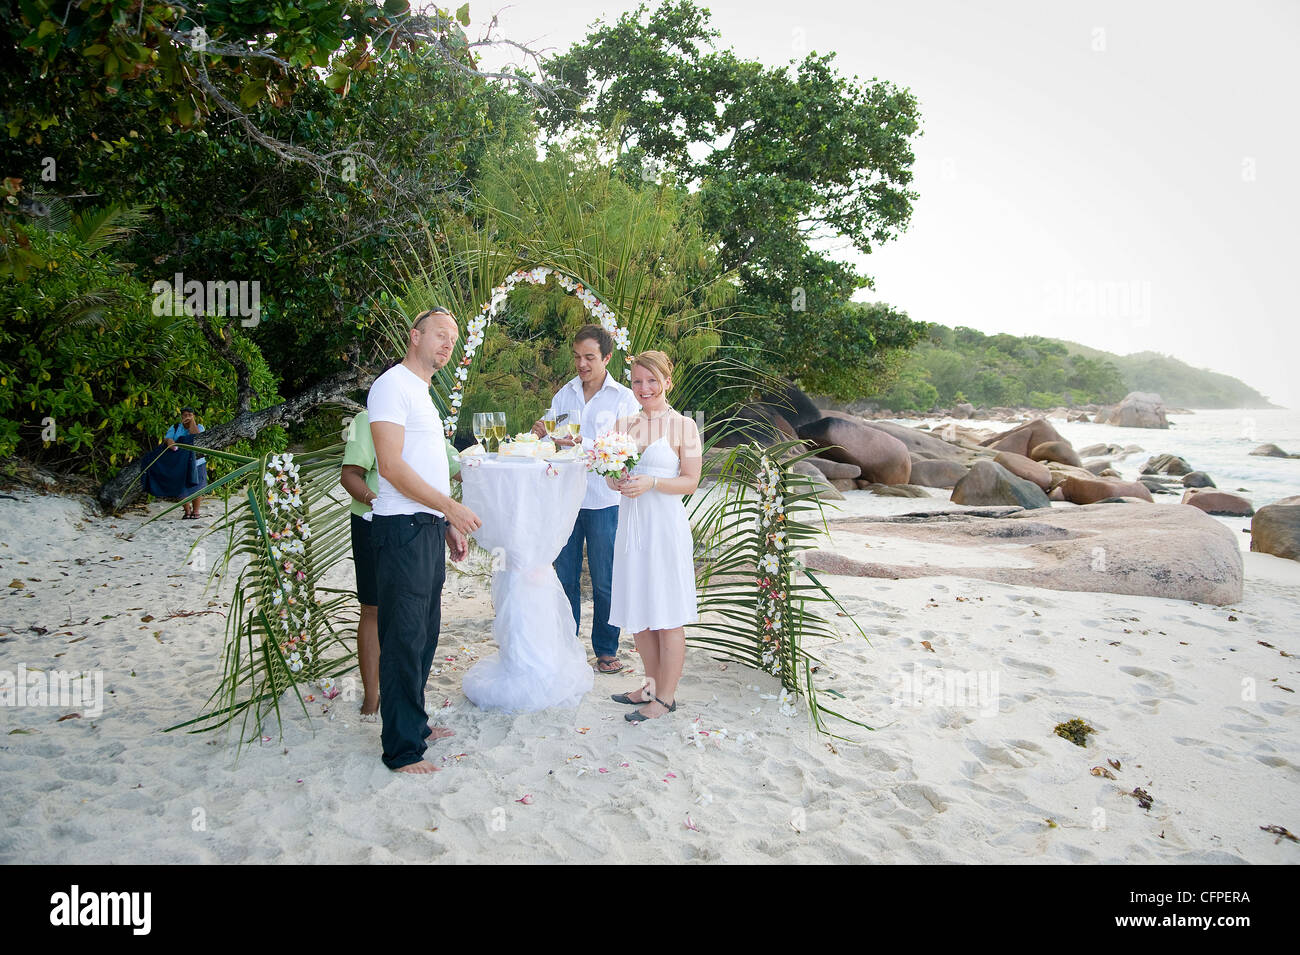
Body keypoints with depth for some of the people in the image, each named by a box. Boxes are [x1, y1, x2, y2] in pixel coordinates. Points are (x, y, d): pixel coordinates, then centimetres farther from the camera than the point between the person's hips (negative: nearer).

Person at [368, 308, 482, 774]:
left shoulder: (422, 391, 21)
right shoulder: (393, 385, -9)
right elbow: (392, 465, -19)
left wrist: (448, 526, 20)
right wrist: (450, 506, -18)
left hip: (429, 528, 10)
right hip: (403, 528, -10)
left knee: (424, 634, 16)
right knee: (404, 639, -4)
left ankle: (415, 723, 29)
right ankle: (402, 749, 4)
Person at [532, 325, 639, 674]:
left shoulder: (623, 399, -1)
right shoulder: (563, 395, 10)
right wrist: (541, 434, -12)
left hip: (604, 501, -3)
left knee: (604, 582, 5)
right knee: (565, 576, 10)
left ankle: (606, 650, 19)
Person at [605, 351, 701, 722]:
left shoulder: (683, 425, -4)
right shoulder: (624, 424, 11)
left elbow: (690, 482, -6)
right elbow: (611, 472, 15)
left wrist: (652, 483, -20)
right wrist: (617, 481, -7)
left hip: (666, 524, -6)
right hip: (631, 524, 6)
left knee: (667, 615, 1)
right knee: (638, 611, 13)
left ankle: (666, 696, 12)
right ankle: (652, 684, 29)